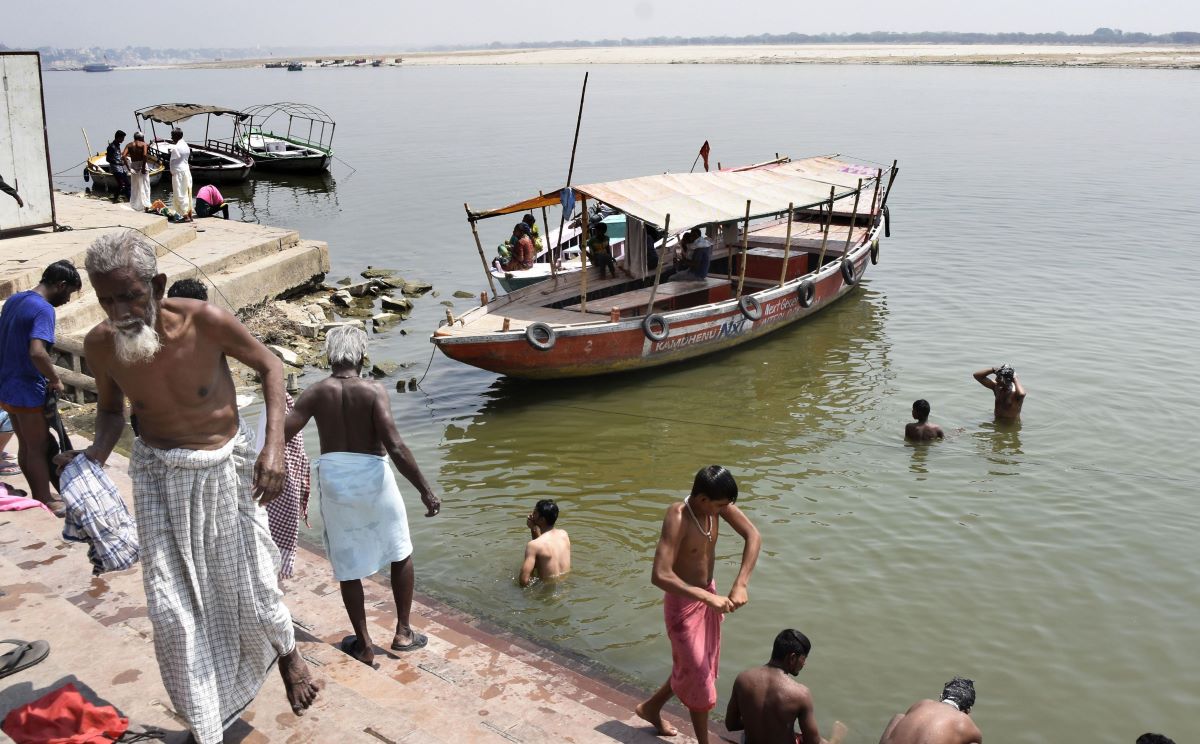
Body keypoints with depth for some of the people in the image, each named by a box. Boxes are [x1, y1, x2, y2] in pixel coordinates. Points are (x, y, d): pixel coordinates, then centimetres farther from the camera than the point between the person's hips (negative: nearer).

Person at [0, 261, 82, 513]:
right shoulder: (43, 310, -21)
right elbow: (37, 352, -33)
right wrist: (55, 379, -19)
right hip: (28, 391, -9)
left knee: (26, 446, 18)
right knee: (38, 449, 4)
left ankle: (38, 496, 30)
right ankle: (46, 503, 15)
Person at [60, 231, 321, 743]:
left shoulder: (205, 321, -23)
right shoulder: (100, 344, -14)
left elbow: (269, 365, -8)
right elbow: (111, 409, 5)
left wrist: (274, 446, -19)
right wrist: (96, 452, -17)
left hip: (226, 469, -2)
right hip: (159, 475, 2)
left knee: (250, 588, 7)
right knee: (170, 606, 0)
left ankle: (287, 653, 42)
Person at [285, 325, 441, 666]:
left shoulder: (316, 393, -3)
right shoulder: (373, 391, -11)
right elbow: (395, 447, -20)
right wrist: (425, 490, -16)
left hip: (333, 479, 2)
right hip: (372, 477, -2)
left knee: (347, 566, 14)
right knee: (401, 554, 19)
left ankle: (364, 644, 22)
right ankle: (403, 633, 21)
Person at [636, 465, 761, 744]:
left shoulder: (717, 504, -13)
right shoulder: (677, 518, -32)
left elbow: (753, 536, -13)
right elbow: (660, 576, -39)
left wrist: (740, 584, -25)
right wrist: (709, 597, -40)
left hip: (708, 596, 8)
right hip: (683, 603, -8)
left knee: (703, 667, 24)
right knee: (698, 675, 5)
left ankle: (651, 707, 46)